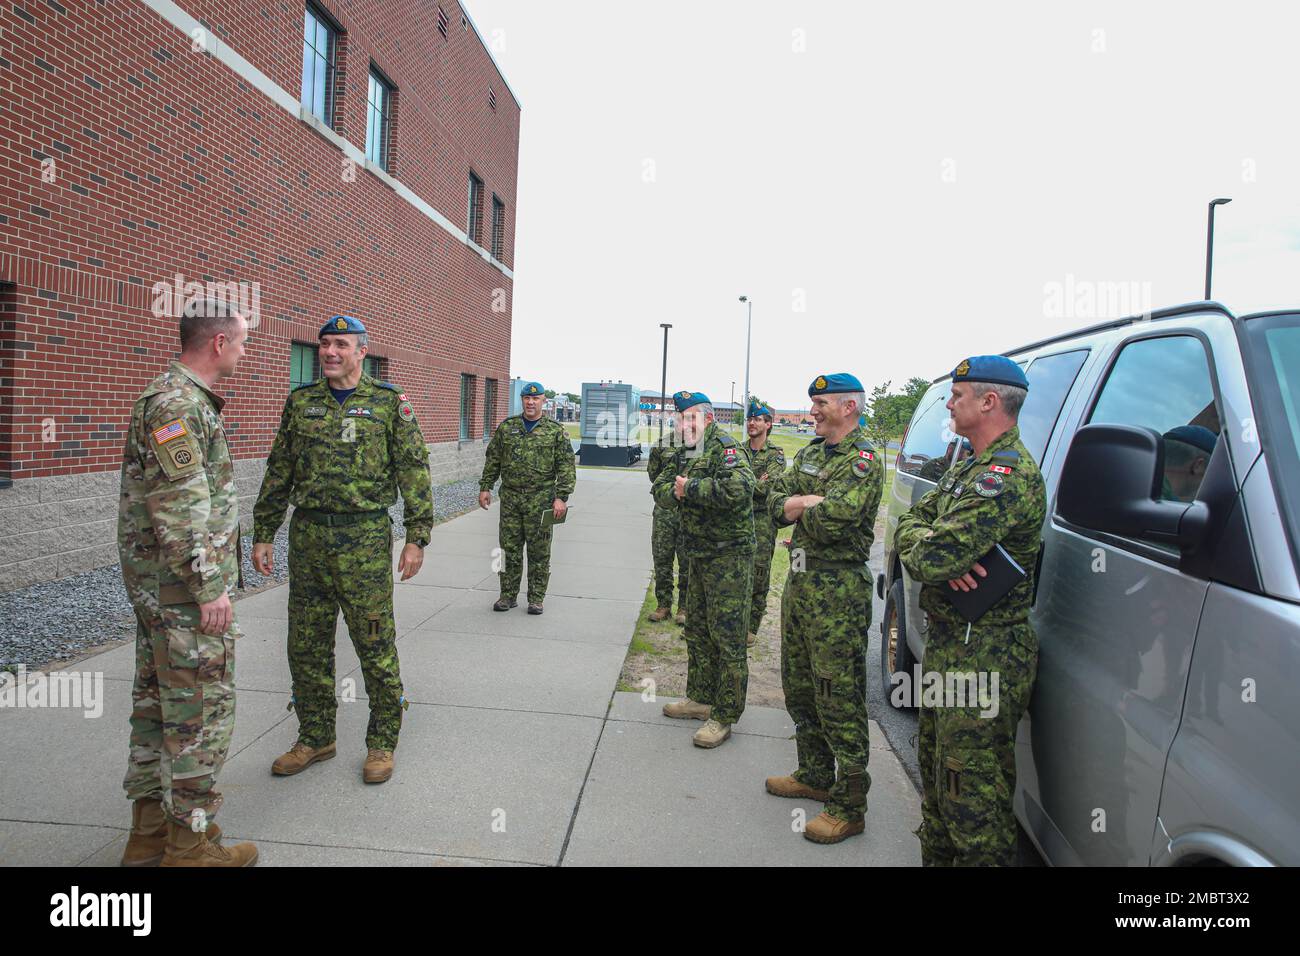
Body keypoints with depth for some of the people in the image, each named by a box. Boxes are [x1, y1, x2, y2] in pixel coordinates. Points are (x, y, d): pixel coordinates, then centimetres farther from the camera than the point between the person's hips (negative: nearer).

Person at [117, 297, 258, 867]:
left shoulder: (180, 398, 15)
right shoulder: (178, 404, -18)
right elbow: (180, 507, -23)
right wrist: (210, 587, -21)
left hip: (155, 585, 10)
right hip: (185, 585, -10)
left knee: (157, 703, 16)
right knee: (202, 709, 0)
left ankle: (149, 831, 28)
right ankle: (190, 844, 12)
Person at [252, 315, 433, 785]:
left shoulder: (389, 402, -1)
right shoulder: (301, 401, 9)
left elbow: (413, 470, -3)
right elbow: (278, 473, 13)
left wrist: (416, 537, -9)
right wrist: (263, 534, 10)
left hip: (365, 538, -4)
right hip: (308, 536, 4)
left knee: (375, 645, 2)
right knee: (307, 646, 11)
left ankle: (382, 743, 17)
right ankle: (315, 738, 28)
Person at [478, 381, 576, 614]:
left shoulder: (555, 431, 0)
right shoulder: (506, 427, 9)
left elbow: (567, 467, -3)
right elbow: (493, 460, 14)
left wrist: (561, 497, -11)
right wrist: (485, 487, 7)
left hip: (540, 500, -2)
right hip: (510, 498, 3)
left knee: (539, 553, 4)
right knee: (510, 549, 8)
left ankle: (536, 599, 14)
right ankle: (508, 595, 20)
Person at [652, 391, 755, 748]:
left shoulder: (722, 447, -14)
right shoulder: (689, 453, 14)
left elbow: (738, 488, -32)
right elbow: (660, 490, 13)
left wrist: (691, 487, -21)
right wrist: (674, 488, -10)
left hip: (729, 556, -10)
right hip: (700, 555, 10)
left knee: (727, 636, -3)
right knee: (697, 631, 18)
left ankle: (724, 716, 5)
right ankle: (701, 698, 32)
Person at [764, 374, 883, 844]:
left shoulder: (864, 459, -12)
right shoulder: (809, 454, 16)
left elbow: (834, 520, -25)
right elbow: (774, 502, 8)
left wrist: (801, 505, -6)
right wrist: (811, 503, -11)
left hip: (838, 590, -9)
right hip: (799, 580, 9)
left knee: (839, 698, -3)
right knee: (799, 686, 18)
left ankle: (848, 806, 9)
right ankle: (814, 775, 35)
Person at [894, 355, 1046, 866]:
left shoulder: (1007, 474, -21)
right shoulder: (969, 466, 14)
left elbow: (931, 557, -30)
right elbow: (910, 522, 8)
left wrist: (928, 549, -6)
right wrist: (943, 555, -13)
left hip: (982, 657, -10)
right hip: (946, 644, 11)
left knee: (971, 790, 0)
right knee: (935, 765, 23)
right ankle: (937, 856, 41)